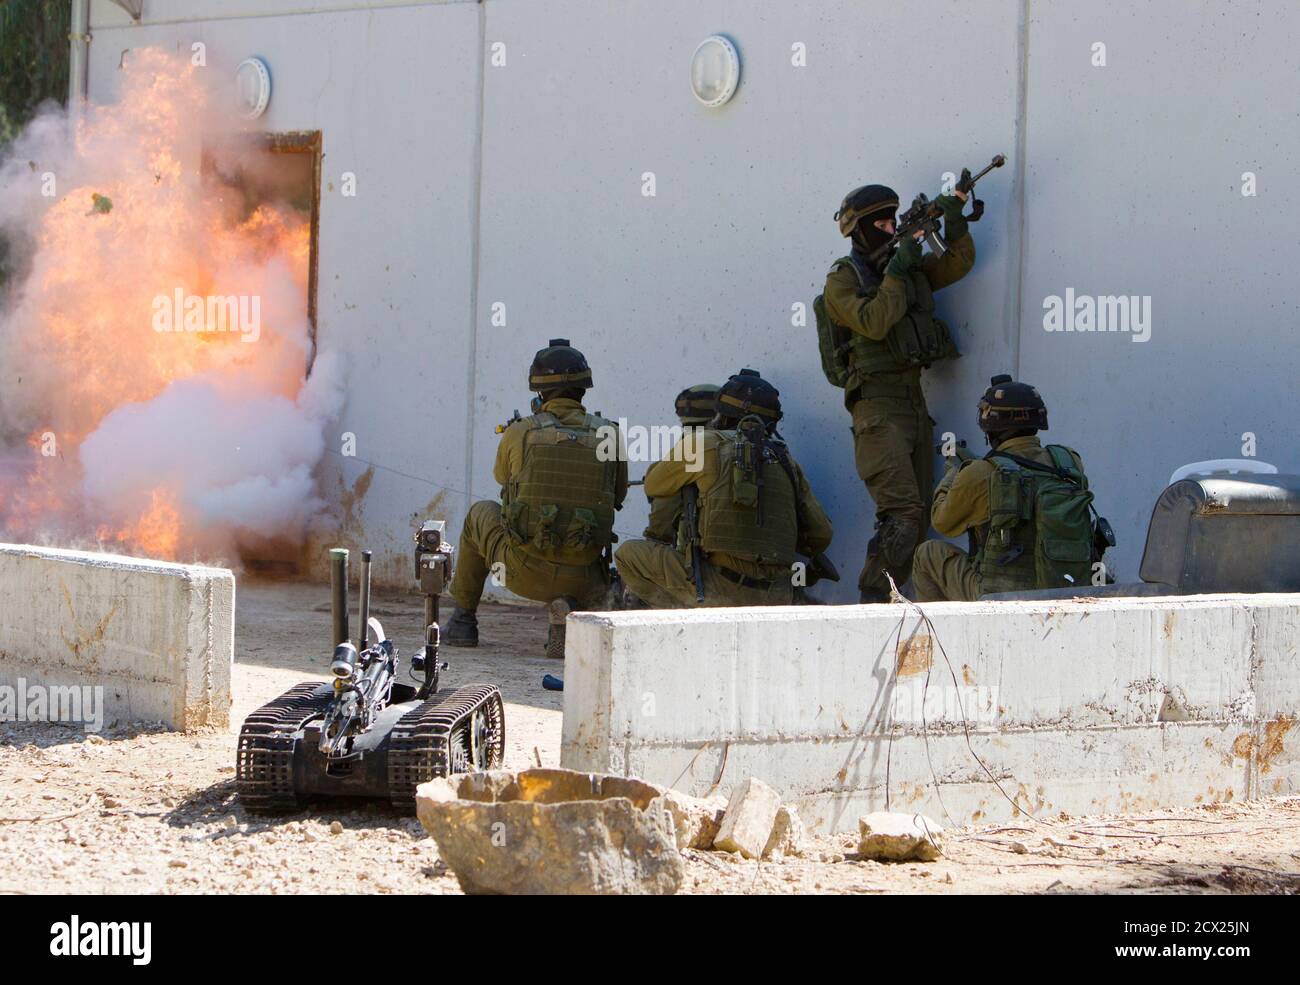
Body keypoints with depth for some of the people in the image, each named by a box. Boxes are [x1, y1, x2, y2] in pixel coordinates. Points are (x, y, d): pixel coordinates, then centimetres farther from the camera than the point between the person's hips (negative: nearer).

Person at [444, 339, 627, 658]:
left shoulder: (519, 433, -4)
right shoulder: (610, 436, -1)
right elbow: (618, 495, 14)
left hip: (522, 571, 0)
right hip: (578, 579, 0)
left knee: (482, 514, 31)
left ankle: (463, 619, 36)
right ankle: (567, 609, 1)